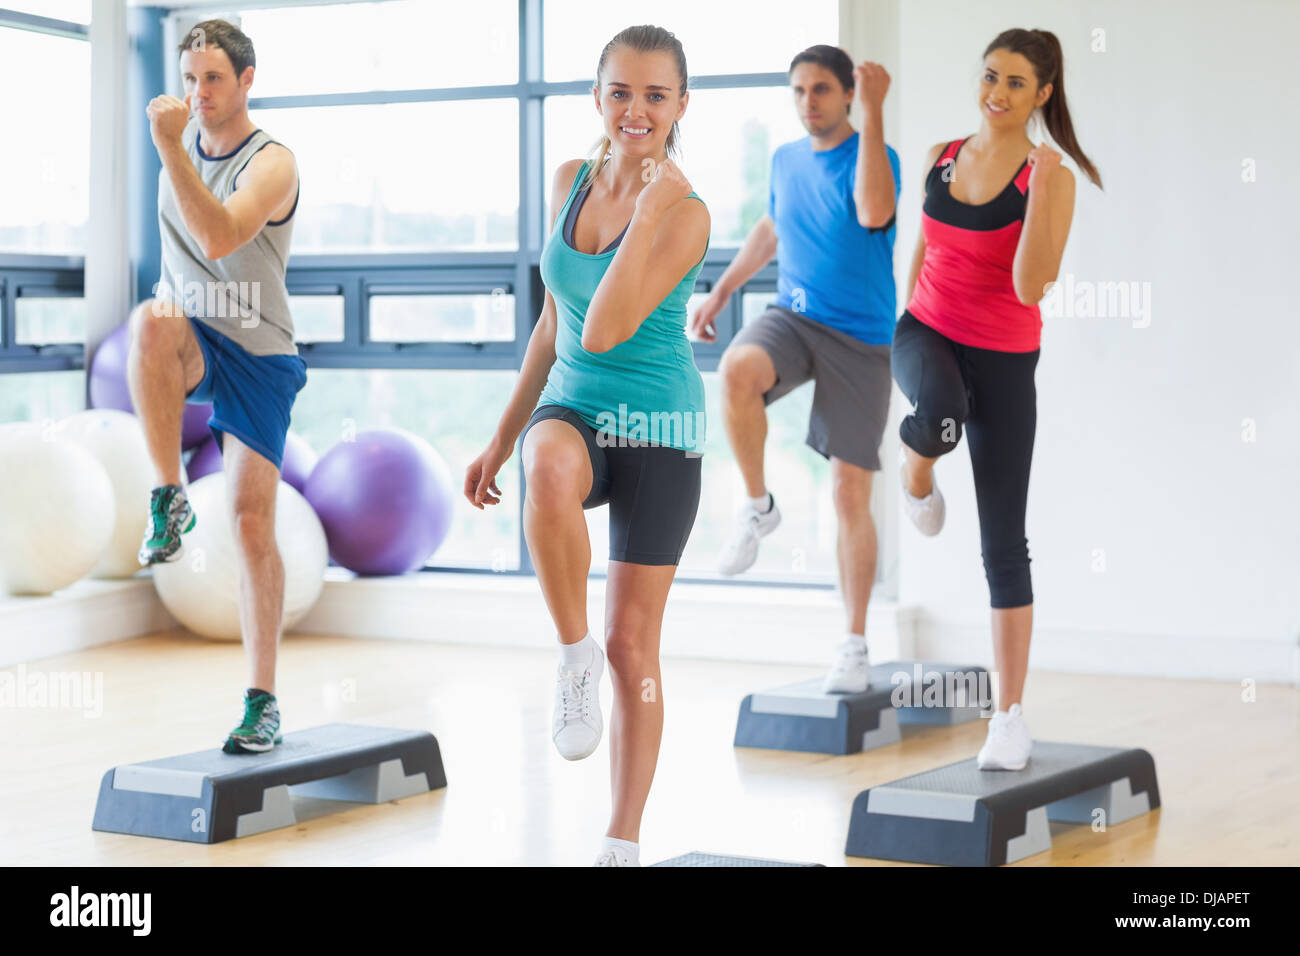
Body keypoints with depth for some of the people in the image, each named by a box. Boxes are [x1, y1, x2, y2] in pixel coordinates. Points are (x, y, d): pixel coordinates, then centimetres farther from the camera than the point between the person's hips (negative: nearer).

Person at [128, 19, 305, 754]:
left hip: (258, 356, -3)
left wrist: (169, 148, -35)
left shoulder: (272, 163, -12)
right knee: (151, 319, -36)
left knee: (252, 525, -6)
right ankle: (170, 500, -24)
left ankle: (263, 702, 4)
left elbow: (220, 237, -31)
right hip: (192, 346, 3)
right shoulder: (182, 146, 7)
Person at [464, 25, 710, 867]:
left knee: (632, 645, 1)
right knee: (551, 469, -37)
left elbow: (603, 332, -24)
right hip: (572, 410, 4)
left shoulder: (685, 213, -14)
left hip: (658, 431, -3)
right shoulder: (572, 181, 4)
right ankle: (573, 654, -17)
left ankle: (624, 846, 15)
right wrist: (502, 440, 15)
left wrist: (651, 209, -25)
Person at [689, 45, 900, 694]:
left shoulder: (876, 156, -8)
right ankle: (757, 506, -11)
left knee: (851, 496, -2)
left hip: (860, 338, -3)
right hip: (793, 318, 4)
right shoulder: (786, 160, 9)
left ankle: (854, 646, 11)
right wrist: (721, 292, 25)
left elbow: (873, 213, -31)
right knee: (737, 369, -33)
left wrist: (874, 112, -29)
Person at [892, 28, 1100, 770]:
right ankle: (918, 476, 0)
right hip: (927, 332, 3)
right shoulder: (941, 158, 3)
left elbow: (1029, 287, -22)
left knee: (1003, 543, -1)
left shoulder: (1048, 178, -11)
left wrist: (1041, 189, -29)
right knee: (941, 410, -39)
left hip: (1003, 359, -2)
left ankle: (1011, 720, 7)